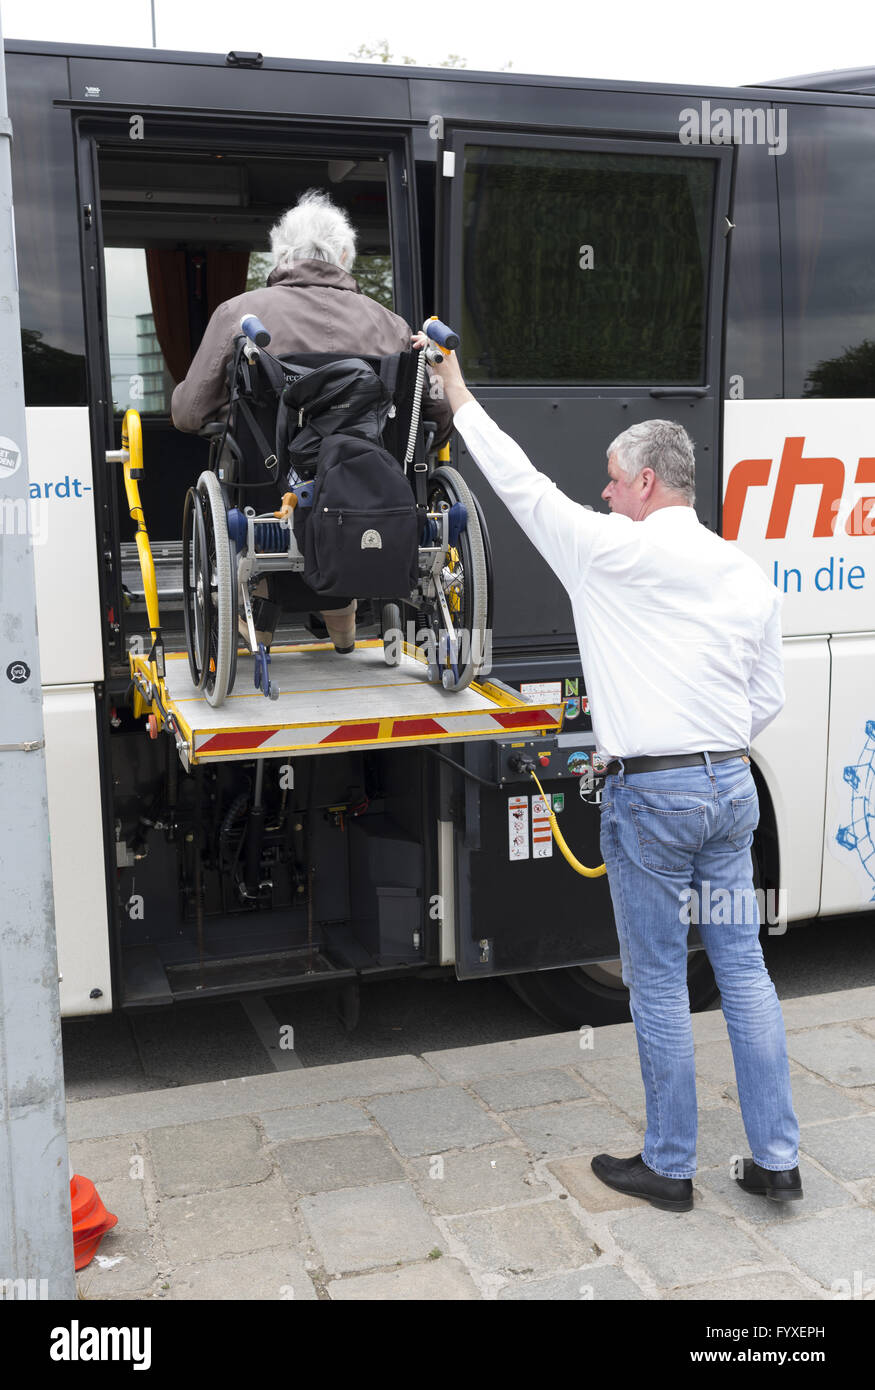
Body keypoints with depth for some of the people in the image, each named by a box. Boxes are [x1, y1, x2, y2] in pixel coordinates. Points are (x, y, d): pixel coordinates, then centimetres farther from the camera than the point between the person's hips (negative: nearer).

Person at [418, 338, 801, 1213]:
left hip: (650, 795, -6)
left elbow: (522, 484, 0)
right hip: (731, 787, 6)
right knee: (744, 970, 13)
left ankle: (668, 1167, 19)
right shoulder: (746, 575, 8)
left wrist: (458, 394, 12)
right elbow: (769, 698, 11)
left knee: (658, 985, 5)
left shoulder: (613, 551, -10)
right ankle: (776, 1160, 21)